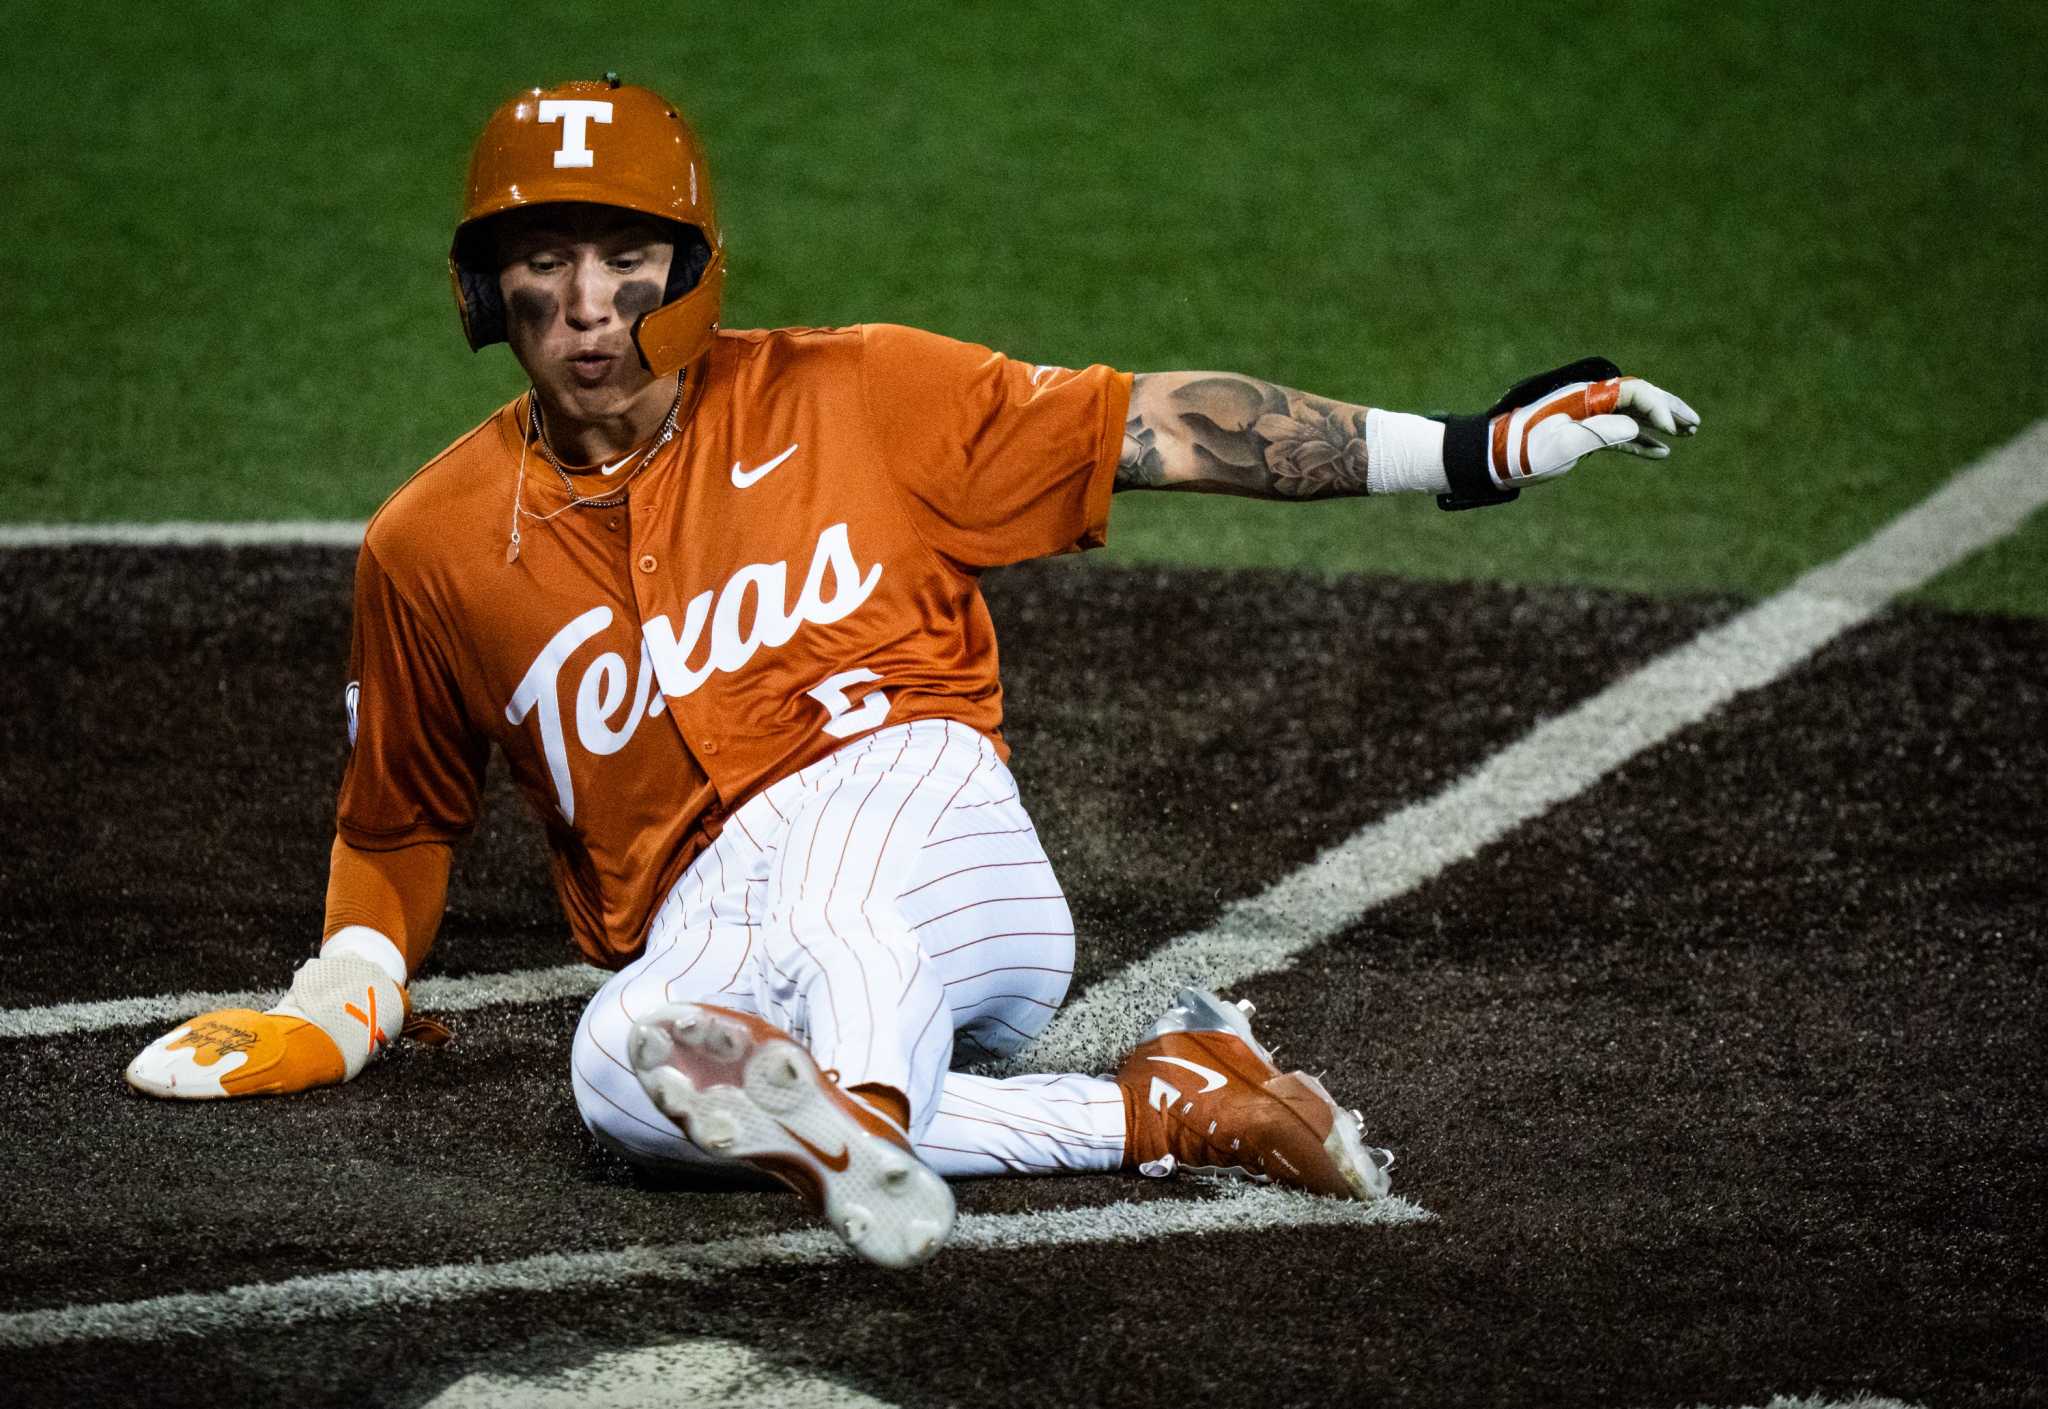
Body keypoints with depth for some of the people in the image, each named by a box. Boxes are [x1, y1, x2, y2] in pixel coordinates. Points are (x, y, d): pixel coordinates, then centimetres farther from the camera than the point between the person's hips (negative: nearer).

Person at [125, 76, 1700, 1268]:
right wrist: (345, 1002, 10)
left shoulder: (849, 397, 7)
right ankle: (1168, 1107, -33)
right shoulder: (435, 546, 12)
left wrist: (1467, 451, 2)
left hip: (956, 885, -1)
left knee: (842, 795, -35)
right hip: (708, 949, 1)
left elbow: (1153, 426, 5)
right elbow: (403, 812, 26)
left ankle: (855, 1117, -61)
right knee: (622, 1071, -34)